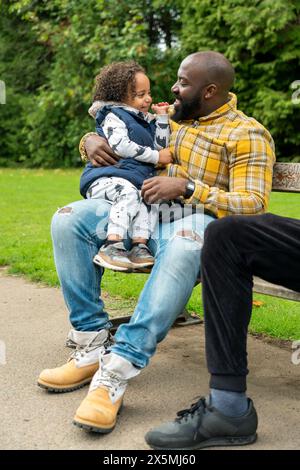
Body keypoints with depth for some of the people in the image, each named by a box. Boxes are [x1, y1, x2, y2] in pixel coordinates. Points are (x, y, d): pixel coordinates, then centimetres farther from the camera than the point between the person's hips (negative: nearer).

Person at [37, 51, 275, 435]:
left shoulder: (247, 134, 1)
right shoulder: (169, 117, 20)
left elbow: (252, 204, -11)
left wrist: (187, 188, -20)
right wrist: (91, 141, 4)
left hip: (200, 219, -6)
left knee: (183, 248, -43)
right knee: (68, 219, -18)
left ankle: (118, 369, -45)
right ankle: (92, 347, -20)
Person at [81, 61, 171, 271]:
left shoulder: (145, 121, 28)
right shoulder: (113, 116, 3)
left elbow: (161, 146, 23)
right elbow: (121, 146, -12)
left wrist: (162, 117, 16)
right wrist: (155, 157, -7)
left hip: (137, 182, 7)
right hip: (106, 178, -7)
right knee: (128, 193, -37)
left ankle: (139, 246, -33)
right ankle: (113, 245, -43)